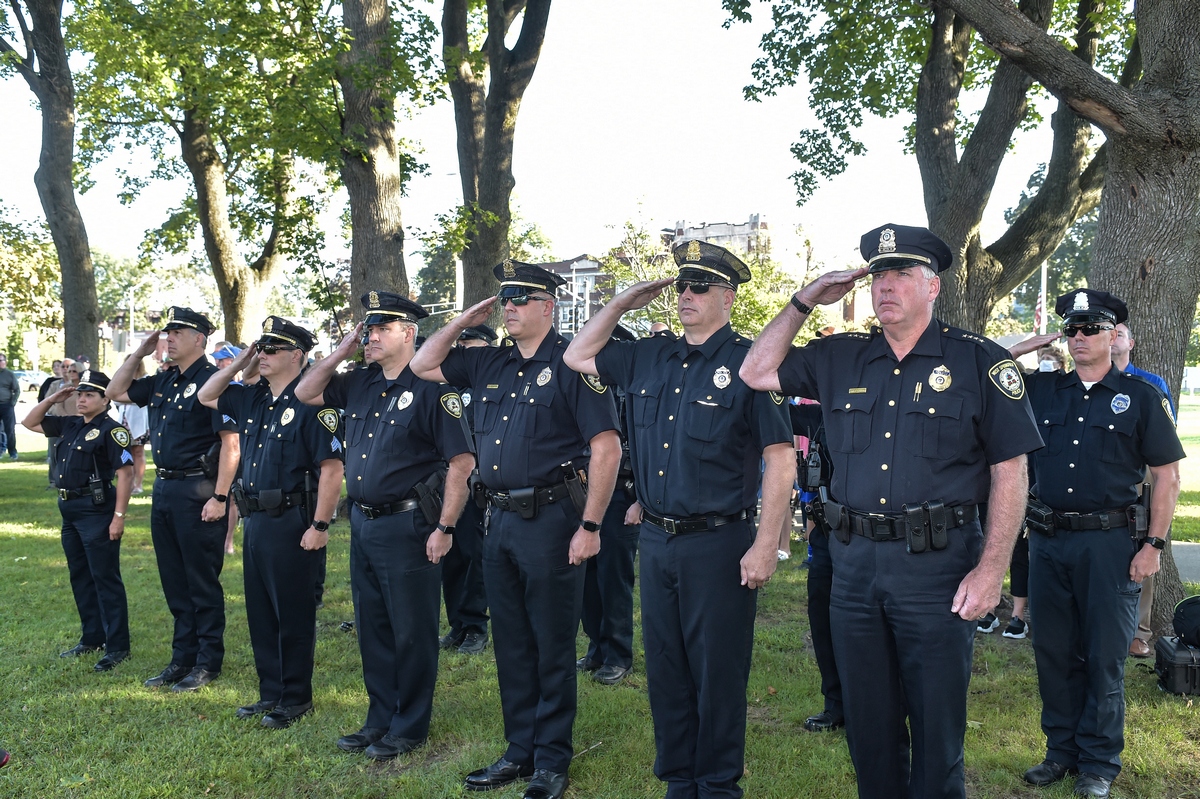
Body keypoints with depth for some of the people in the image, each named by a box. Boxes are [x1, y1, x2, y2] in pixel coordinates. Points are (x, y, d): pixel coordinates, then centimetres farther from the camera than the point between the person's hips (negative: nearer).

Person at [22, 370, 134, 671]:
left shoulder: (111, 430, -13)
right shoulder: (69, 425, 11)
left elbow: (125, 473, -18)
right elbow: (31, 423, 23)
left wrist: (119, 516, -22)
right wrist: (52, 399, 7)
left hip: (97, 511, -9)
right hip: (70, 510, 9)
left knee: (105, 578, -4)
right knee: (80, 576, 16)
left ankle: (117, 646, 3)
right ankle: (92, 638, 28)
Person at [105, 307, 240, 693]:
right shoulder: (163, 381, 12)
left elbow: (230, 443, -17)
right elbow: (116, 391, 24)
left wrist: (219, 498, -21)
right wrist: (140, 351, 11)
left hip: (197, 491, -9)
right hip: (164, 488, 9)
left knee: (202, 581, 2)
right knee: (174, 581, 15)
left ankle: (208, 662, 13)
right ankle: (182, 658, 25)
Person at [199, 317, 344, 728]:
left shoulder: (311, 402, -15)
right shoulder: (254, 399, 10)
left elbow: (332, 468, -19)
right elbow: (206, 396, 24)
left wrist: (320, 526, -21)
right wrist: (237, 364, 8)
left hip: (292, 521, -9)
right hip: (256, 520, 9)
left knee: (293, 614, 2)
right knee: (260, 612, 15)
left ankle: (296, 698, 15)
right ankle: (270, 692, 27)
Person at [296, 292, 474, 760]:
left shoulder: (430, 387, -13)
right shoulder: (361, 384, 9)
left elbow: (462, 461, -16)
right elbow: (306, 392, 21)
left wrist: (444, 528, -18)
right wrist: (342, 351, 7)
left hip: (406, 525, -8)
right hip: (362, 523, 8)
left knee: (412, 631, 4)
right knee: (372, 628, 16)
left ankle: (409, 726, 18)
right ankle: (381, 718, 30)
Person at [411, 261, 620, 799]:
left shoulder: (571, 364, -8)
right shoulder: (490, 365, 12)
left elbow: (607, 447, -13)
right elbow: (423, 366, 22)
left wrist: (589, 526, -17)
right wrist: (462, 322, 10)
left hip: (551, 518, -7)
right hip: (500, 518, 7)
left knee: (552, 647, 3)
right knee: (511, 643, 14)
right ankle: (520, 751, 27)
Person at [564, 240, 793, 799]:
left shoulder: (748, 362, -9)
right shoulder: (649, 359, 10)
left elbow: (781, 458, -11)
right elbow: (578, 357, 21)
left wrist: (765, 544, -16)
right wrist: (622, 303, 11)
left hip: (717, 543, -6)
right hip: (656, 541, 6)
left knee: (718, 673, 6)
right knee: (665, 669, 15)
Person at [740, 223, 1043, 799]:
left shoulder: (979, 361, -2)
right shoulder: (840, 359, 10)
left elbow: (1010, 472, -4)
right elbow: (757, 373, 15)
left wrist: (992, 568, -11)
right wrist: (803, 302, 8)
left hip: (937, 564, -4)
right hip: (853, 563, 4)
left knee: (936, 728, 7)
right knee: (867, 724, 15)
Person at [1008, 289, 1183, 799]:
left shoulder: (1141, 397, 0)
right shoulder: (1042, 389, 8)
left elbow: (1167, 474, 0)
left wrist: (1154, 544, -6)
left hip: (1110, 542, -3)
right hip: (1048, 541, 3)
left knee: (1104, 656, 4)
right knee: (1053, 651, 10)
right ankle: (1062, 751, 24)